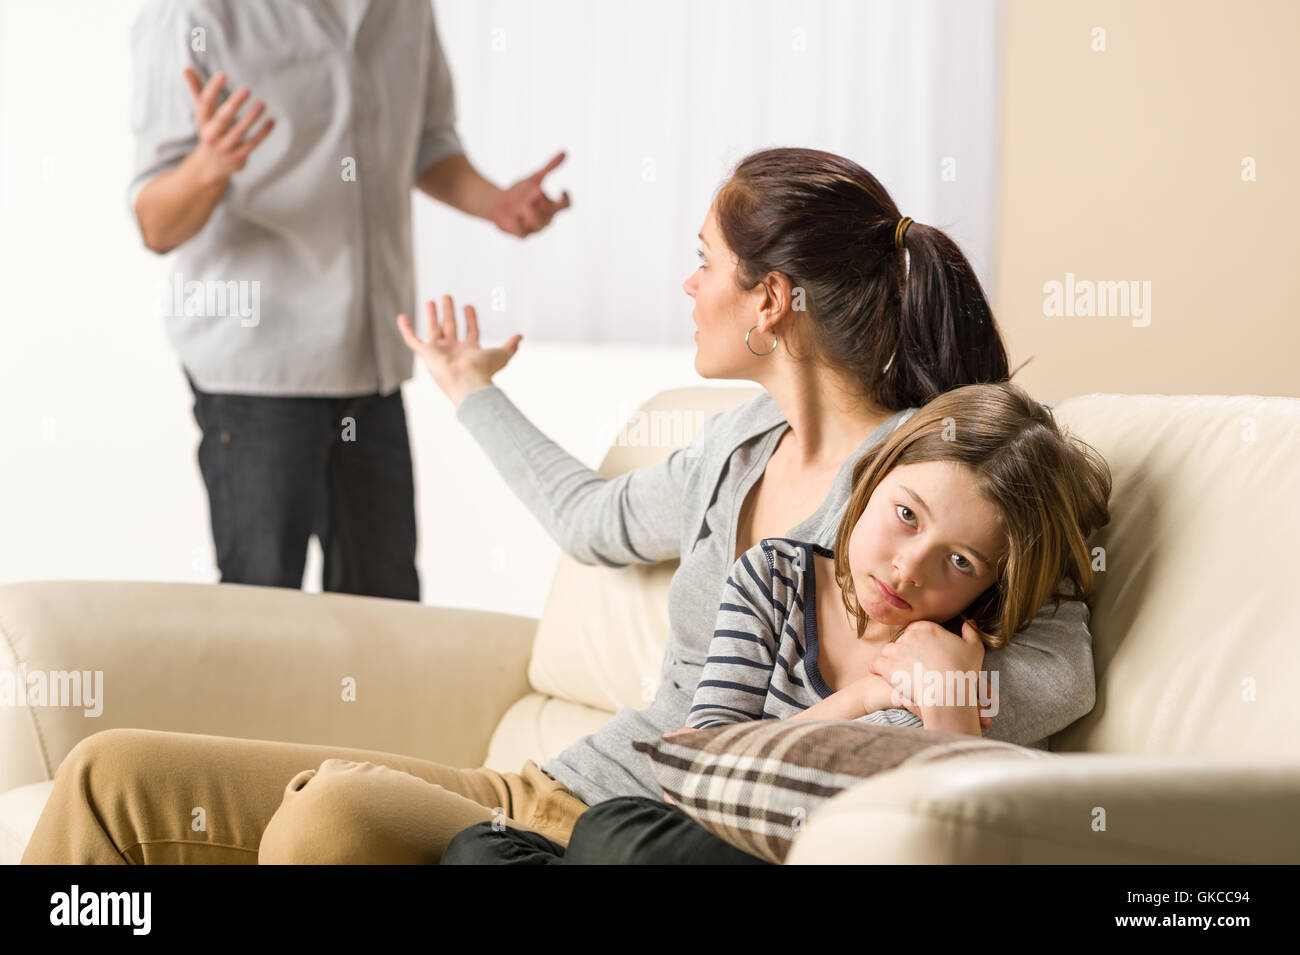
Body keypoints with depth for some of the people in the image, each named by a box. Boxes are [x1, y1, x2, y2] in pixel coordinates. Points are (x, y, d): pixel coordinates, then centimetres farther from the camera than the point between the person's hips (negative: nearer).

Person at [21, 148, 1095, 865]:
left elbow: (1063, 663, -14)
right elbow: (599, 520, 35)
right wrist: (476, 395, 50)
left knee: (336, 810, -40)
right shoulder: (744, 442, 15)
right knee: (114, 776, 0)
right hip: (540, 794, 9)